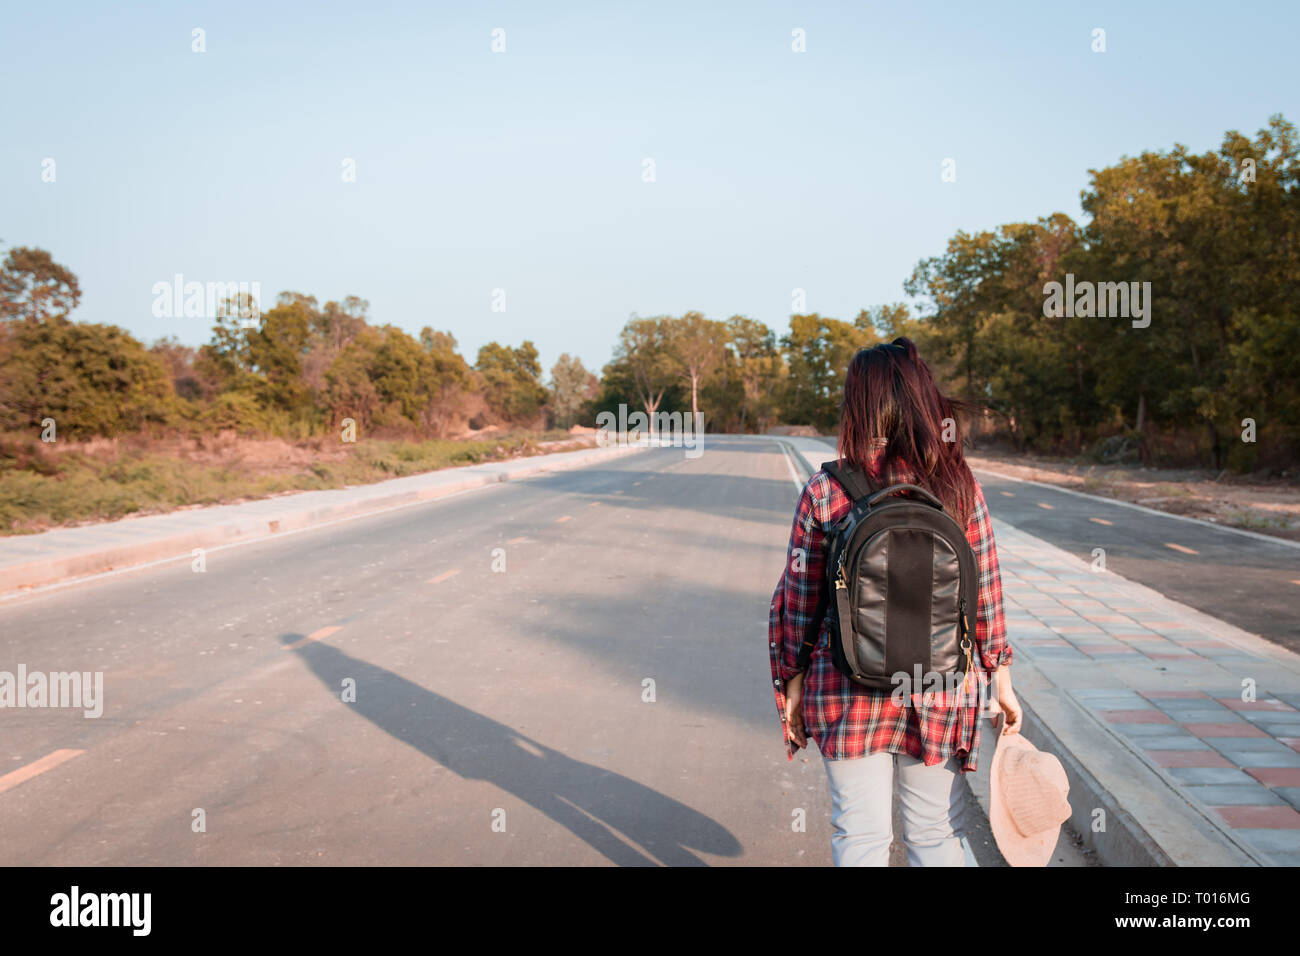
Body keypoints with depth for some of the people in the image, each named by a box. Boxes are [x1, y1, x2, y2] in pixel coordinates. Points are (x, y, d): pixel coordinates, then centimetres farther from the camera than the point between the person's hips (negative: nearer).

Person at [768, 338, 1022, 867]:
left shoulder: (825, 491, -11)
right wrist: (1002, 681, 10)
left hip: (847, 691, -1)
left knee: (859, 834, 12)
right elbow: (987, 591, -1)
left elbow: (799, 599, -5)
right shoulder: (958, 486, -7)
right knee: (935, 833, 17)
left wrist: (793, 685, 7)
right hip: (943, 691, 1)